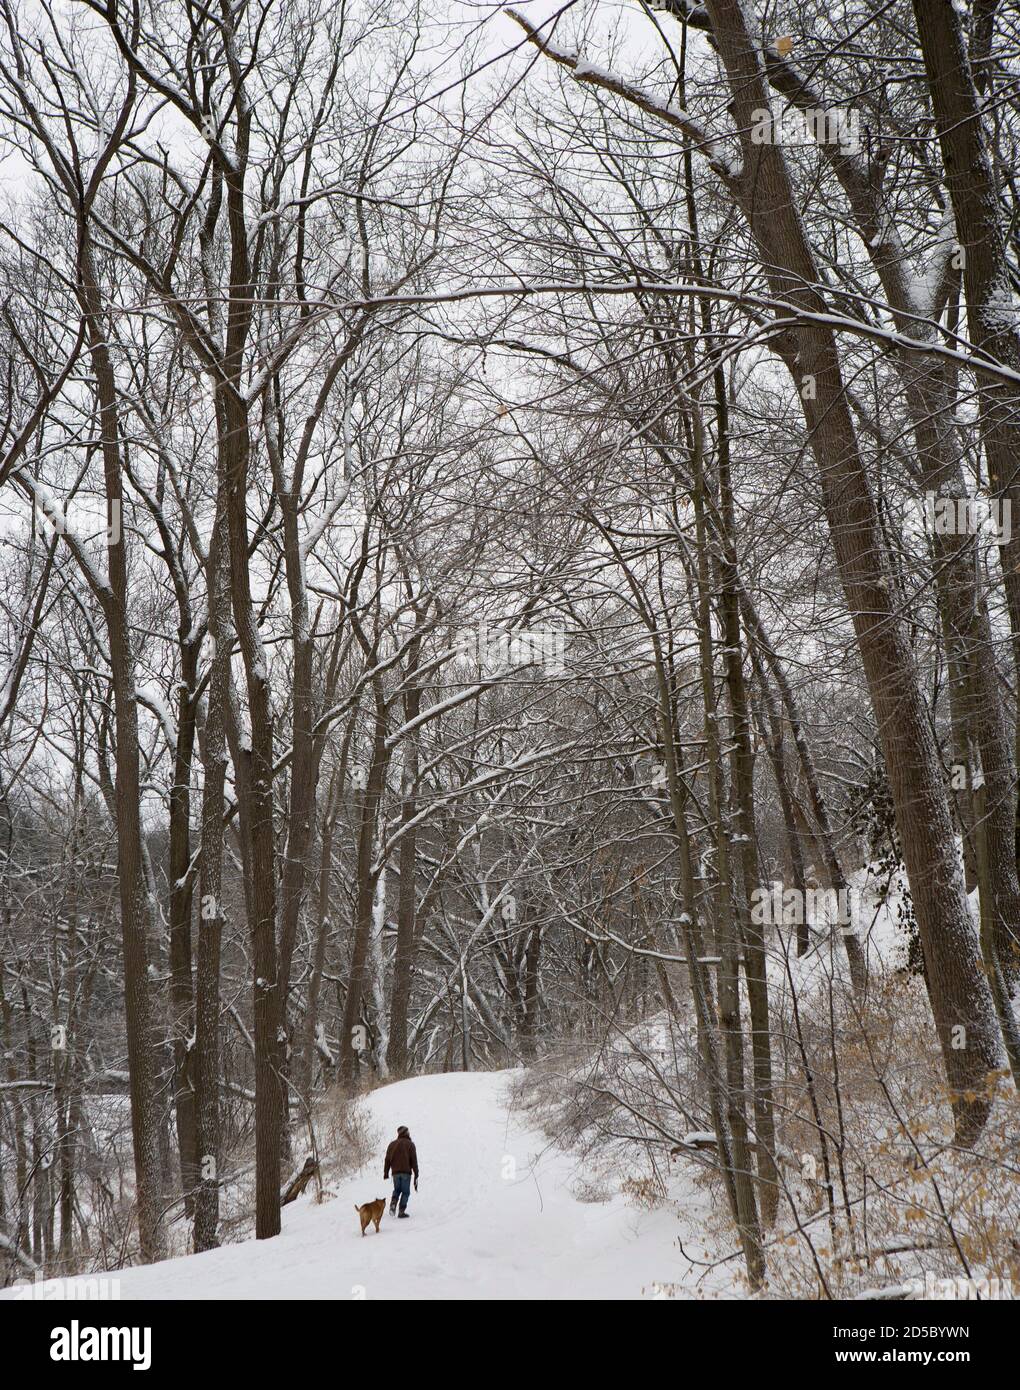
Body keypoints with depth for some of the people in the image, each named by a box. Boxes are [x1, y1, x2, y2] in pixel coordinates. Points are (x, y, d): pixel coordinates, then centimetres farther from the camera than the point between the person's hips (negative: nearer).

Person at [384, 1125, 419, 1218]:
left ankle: (393, 1203, -6)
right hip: (406, 1172, -3)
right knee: (405, 1191, 4)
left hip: (395, 1172, 3)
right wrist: (416, 1174, 0)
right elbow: (414, 1160, -3)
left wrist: (386, 1172, 17)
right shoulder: (410, 1144, 0)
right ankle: (402, 1211, -4)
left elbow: (387, 1159, 9)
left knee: (397, 1190, 20)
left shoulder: (392, 1144, 9)